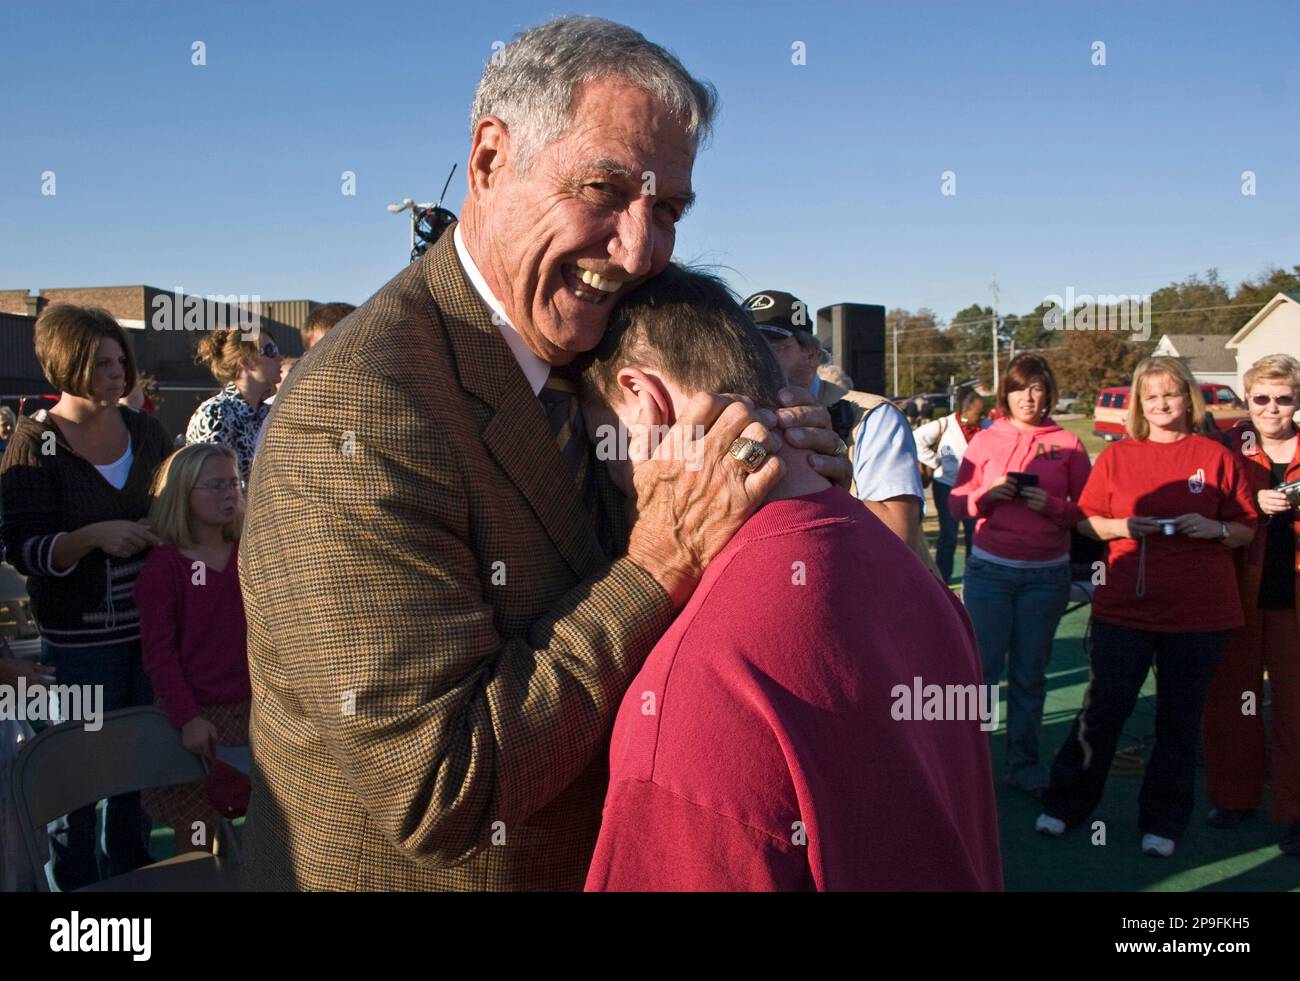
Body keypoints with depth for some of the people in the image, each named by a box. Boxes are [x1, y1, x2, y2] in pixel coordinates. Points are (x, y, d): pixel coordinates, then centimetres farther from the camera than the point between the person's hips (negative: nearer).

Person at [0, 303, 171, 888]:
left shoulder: (144, 429, 3)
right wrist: (93, 537, -26)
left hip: (151, 625, 4)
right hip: (80, 637, -4)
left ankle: (131, 867, 36)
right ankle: (75, 881, 28)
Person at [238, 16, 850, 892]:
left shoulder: (572, 366, -3)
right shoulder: (354, 411, -28)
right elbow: (436, 792, -28)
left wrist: (778, 487, -13)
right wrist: (664, 559, -28)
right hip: (396, 868, -7)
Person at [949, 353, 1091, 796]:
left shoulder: (1068, 444, 6)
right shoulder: (984, 440, 6)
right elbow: (957, 503, 5)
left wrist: (1052, 506, -13)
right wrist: (988, 493, -14)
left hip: (1046, 574, 1)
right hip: (989, 569, 0)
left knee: (1030, 673, 8)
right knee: (983, 665, -2)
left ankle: (1024, 764, 21)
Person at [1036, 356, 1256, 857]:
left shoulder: (1217, 457, 3)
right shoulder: (1116, 455, 5)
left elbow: (1247, 530, 7)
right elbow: (1086, 520, 8)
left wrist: (1214, 528, -13)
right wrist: (1124, 526, -11)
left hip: (1197, 613, 0)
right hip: (1124, 606, 0)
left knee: (1180, 720, 10)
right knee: (1103, 708, 5)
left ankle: (1163, 821, 25)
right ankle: (1065, 804, 21)